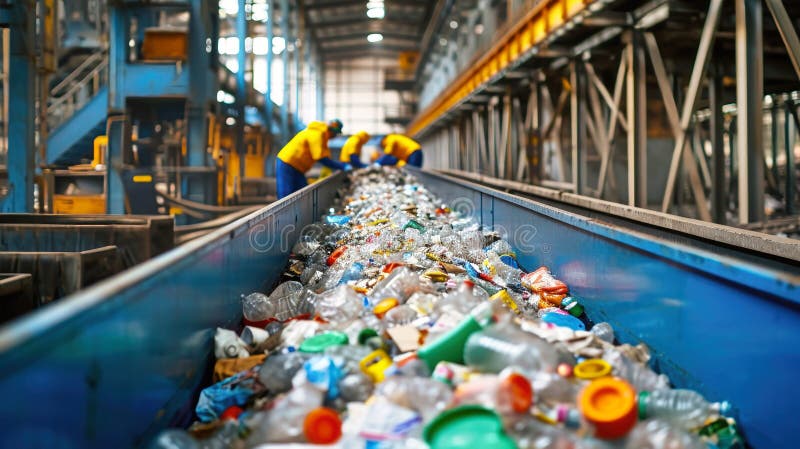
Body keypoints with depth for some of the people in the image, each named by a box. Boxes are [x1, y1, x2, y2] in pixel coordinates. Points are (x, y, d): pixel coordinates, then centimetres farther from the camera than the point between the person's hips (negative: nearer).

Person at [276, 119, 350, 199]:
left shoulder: (322, 134, 11)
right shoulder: (317, 135, -20)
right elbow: (322, 159, -22)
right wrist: (343, 166, -18)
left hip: (296, 168, 10)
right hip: (286, 166, -10)